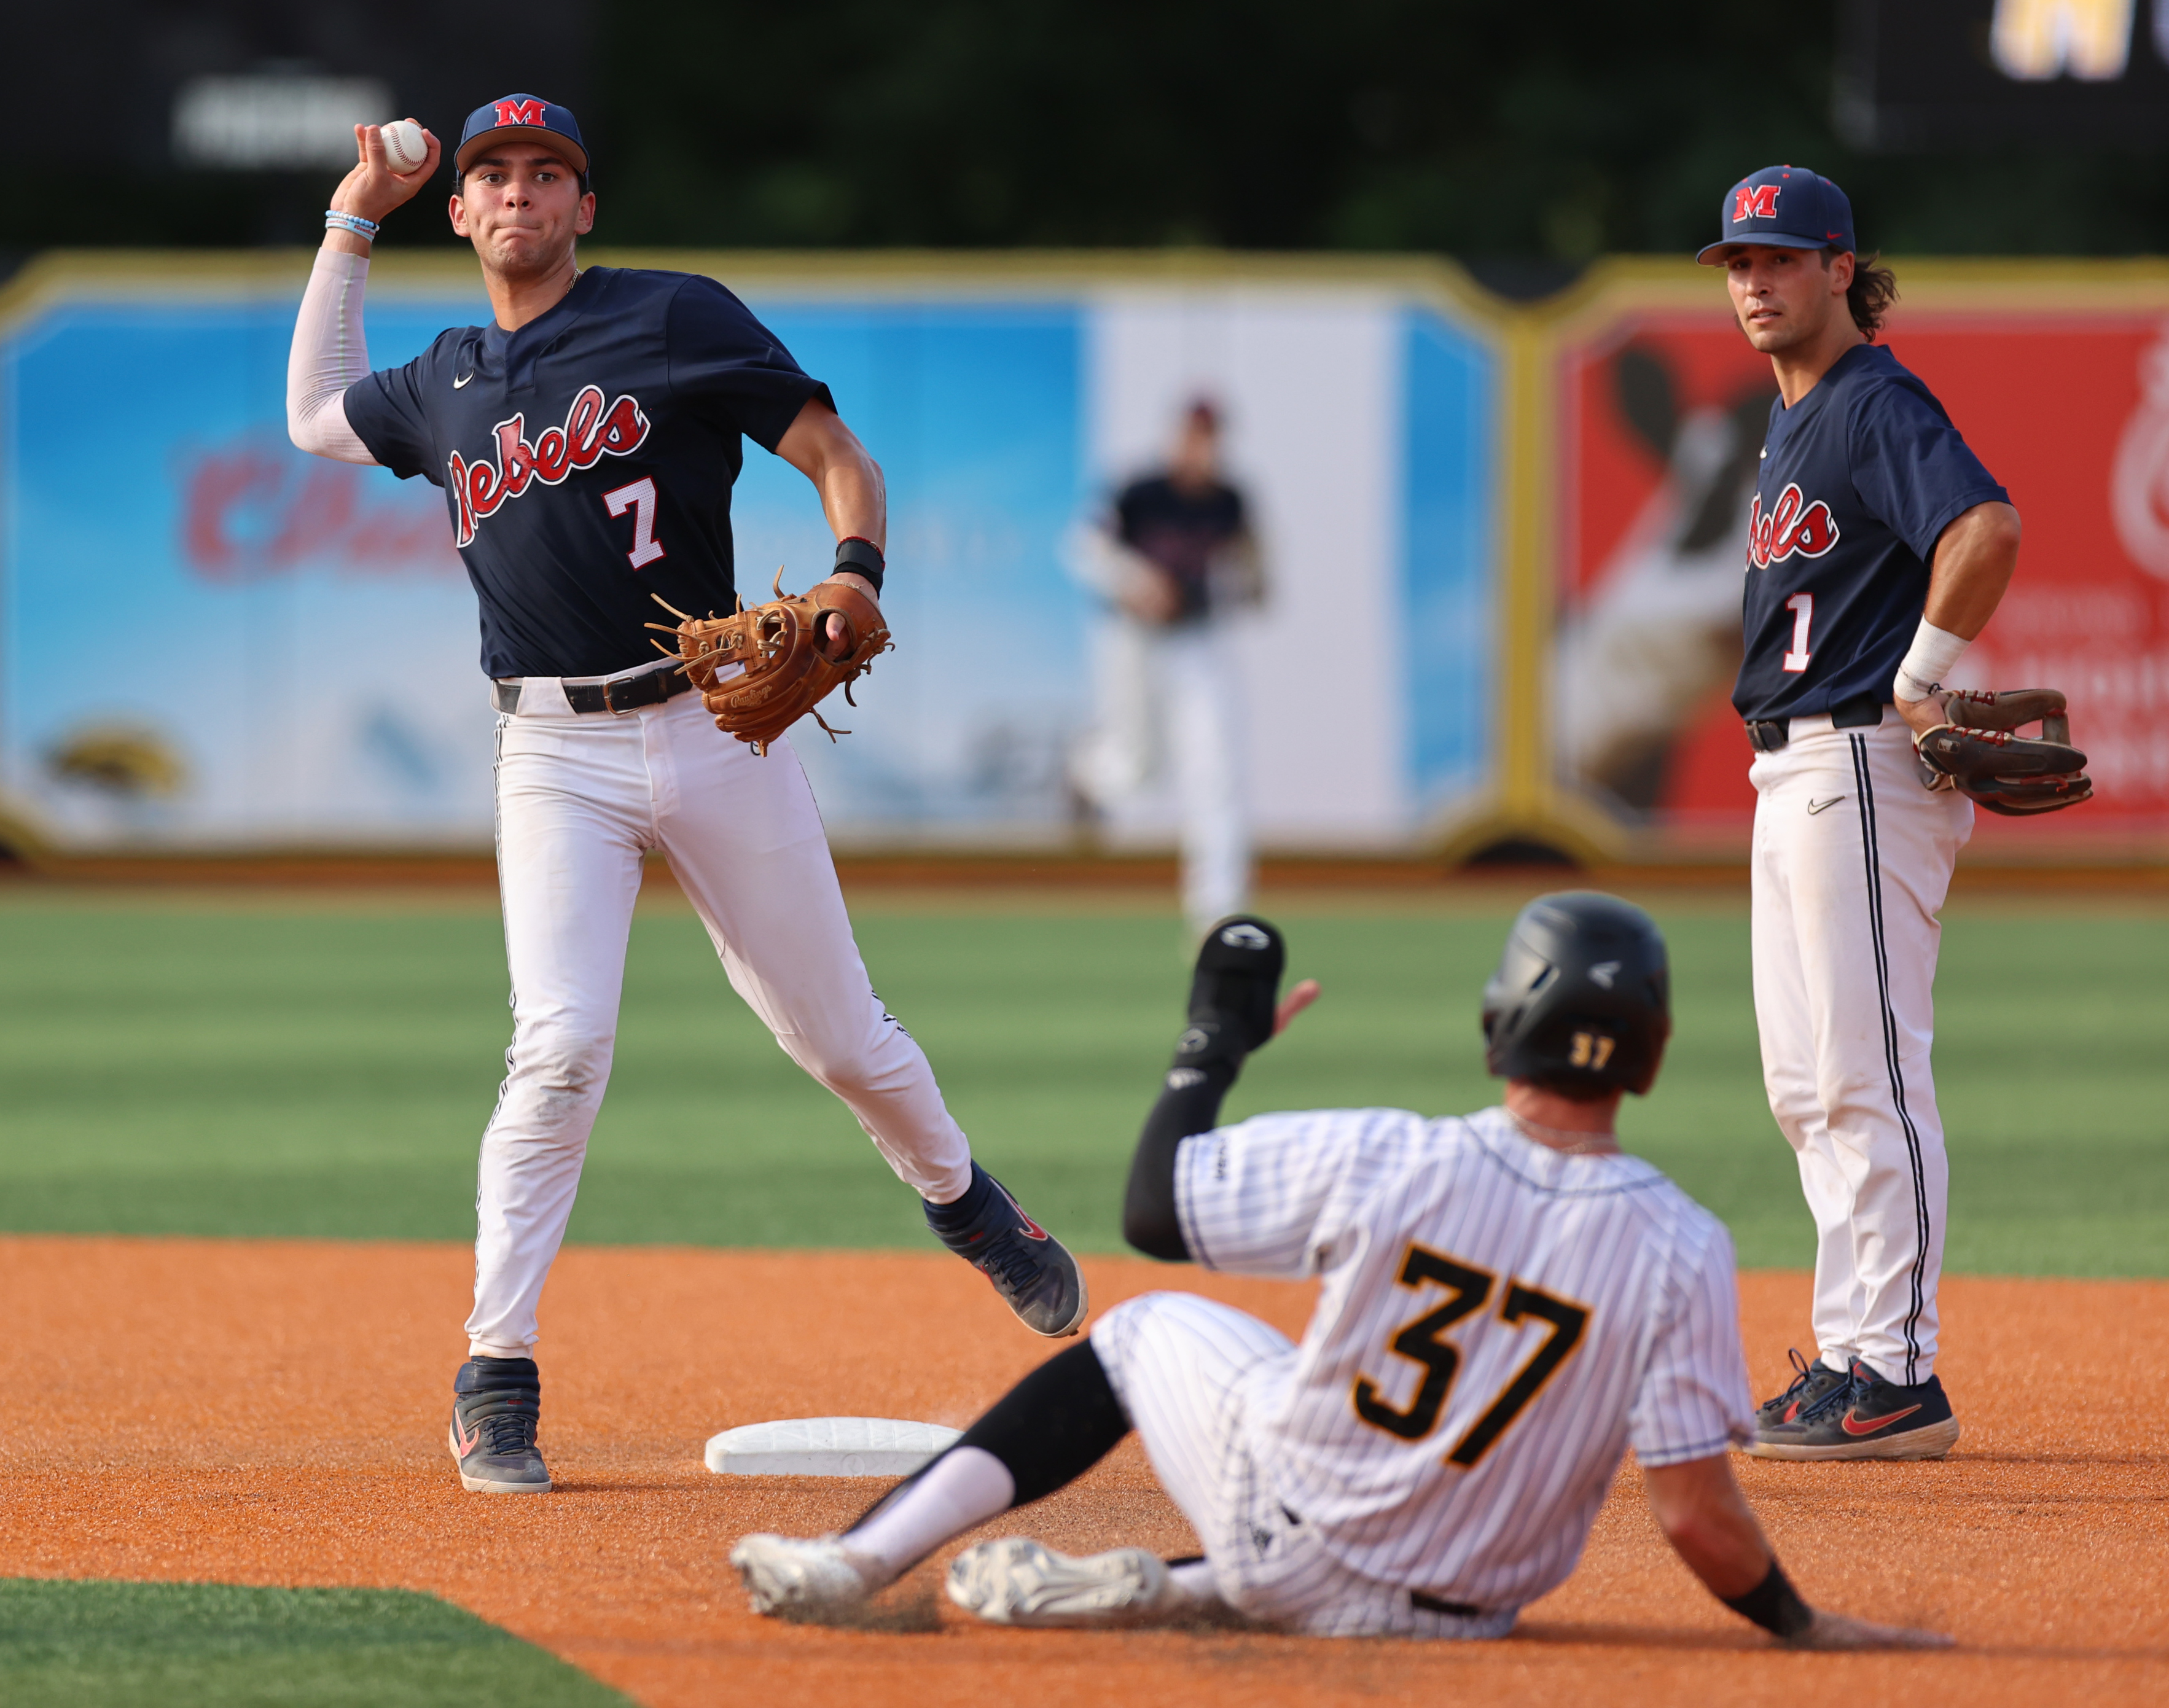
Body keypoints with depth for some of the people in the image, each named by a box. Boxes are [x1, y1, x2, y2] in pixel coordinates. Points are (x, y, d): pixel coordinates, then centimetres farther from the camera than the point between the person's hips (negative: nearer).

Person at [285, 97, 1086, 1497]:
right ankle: (496, 1381, -11)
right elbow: (317, 417, 33)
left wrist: (855, 579, -22)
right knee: (562, 1044, -17)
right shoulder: (445, 383, 13)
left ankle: (963, 1199, 38)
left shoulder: (677, 319, -1)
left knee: (837, 1036, 7)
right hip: (556, 760, 2)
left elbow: (840, 460, -2)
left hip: (716, 727, -1)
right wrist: (351, 227, 27)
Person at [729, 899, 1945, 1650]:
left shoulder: (1377, 1160, -19)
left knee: (1143, 1332, 25)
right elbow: (1696, 1513, -19)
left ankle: (859, 1560, 14)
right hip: (1462, 1608, 0)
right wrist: (1801, 1626, -3)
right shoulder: (1681, 1252, -20)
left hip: (1286, 1536, 0)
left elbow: (1155, 1206, -3)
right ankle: (1182, 1590, 9)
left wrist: (1217, 1038, 9)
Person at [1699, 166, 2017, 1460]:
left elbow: (1988, 529, -29)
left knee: (1868, 1073, -11)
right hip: (1792, 770, 11)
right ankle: (1852, 1353, 17)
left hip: (1866, 769, -11)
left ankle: (1898, 1378, -11)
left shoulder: (1878, 405, -13)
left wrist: (1922, 685, -21)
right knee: (1808, 1081, 13)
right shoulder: (1793, 421, 18)